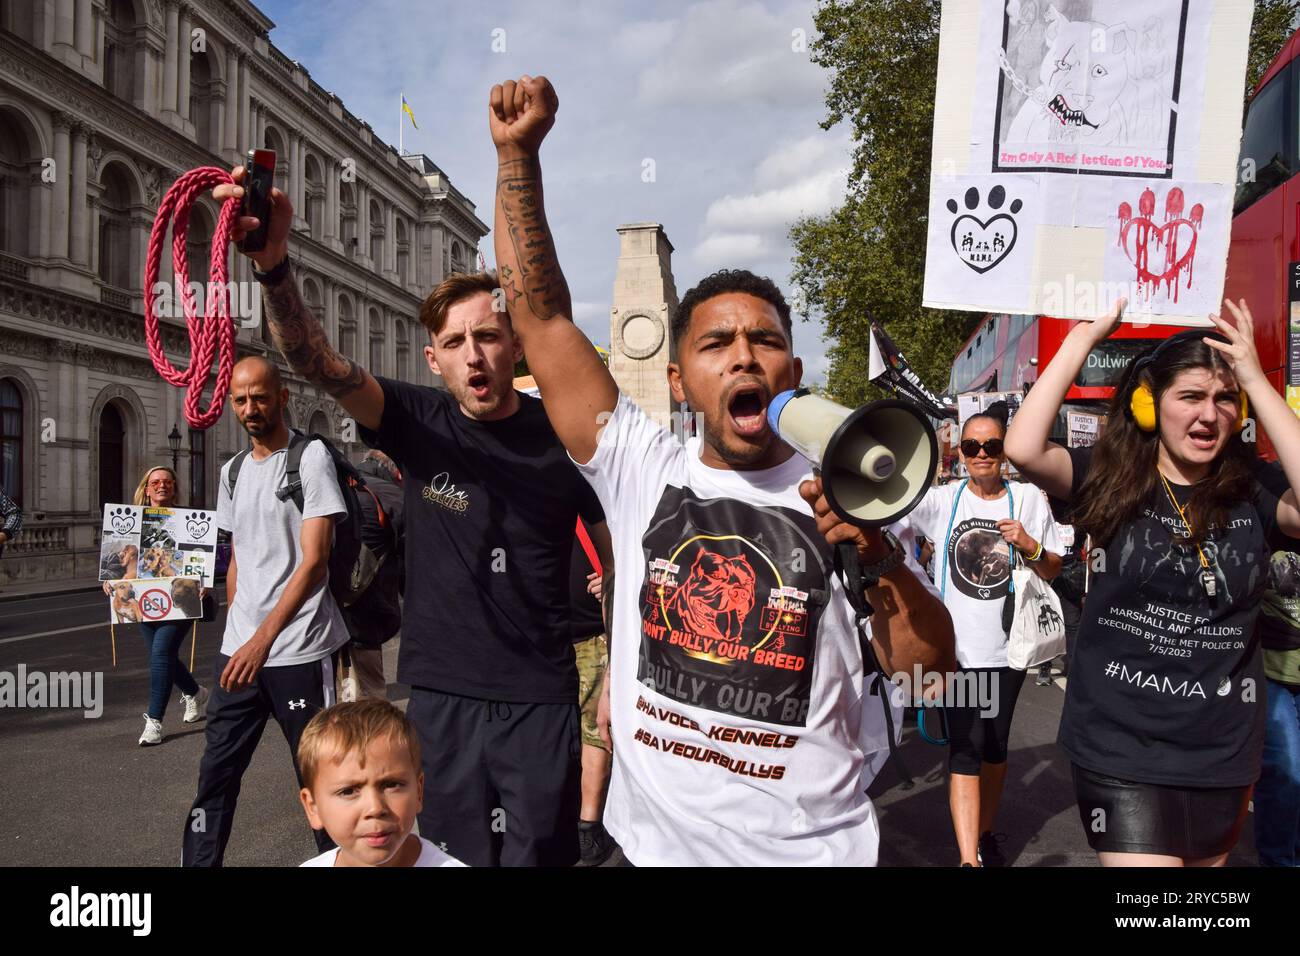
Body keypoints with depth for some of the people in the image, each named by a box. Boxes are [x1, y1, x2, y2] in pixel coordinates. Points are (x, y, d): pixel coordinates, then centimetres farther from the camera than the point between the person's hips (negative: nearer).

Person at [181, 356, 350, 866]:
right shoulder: (232, 471, 14)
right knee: (216, 771, 10)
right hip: (238, 649, 6)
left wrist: (263, 640, -19)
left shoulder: (311, 457, -8)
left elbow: (314, 561, -14)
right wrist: (236, 632, 14)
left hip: (298, 653, -6)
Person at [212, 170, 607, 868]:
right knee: (455, 856, 15)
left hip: (540, 699, -1)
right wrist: (273, 260, -37)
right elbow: (313, 360, -19)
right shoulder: (417, 422, -3)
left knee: (538, 856, 9)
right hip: (440, 690, 2)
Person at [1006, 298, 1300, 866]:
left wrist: (1254, 378, -17)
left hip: (1224, 753, 4)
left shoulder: (1250, 499, -1)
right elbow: (1023, 449, -23)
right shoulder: (1110, 479, -6)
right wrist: (1085, 336, -17)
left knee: (1206, 859, 23)